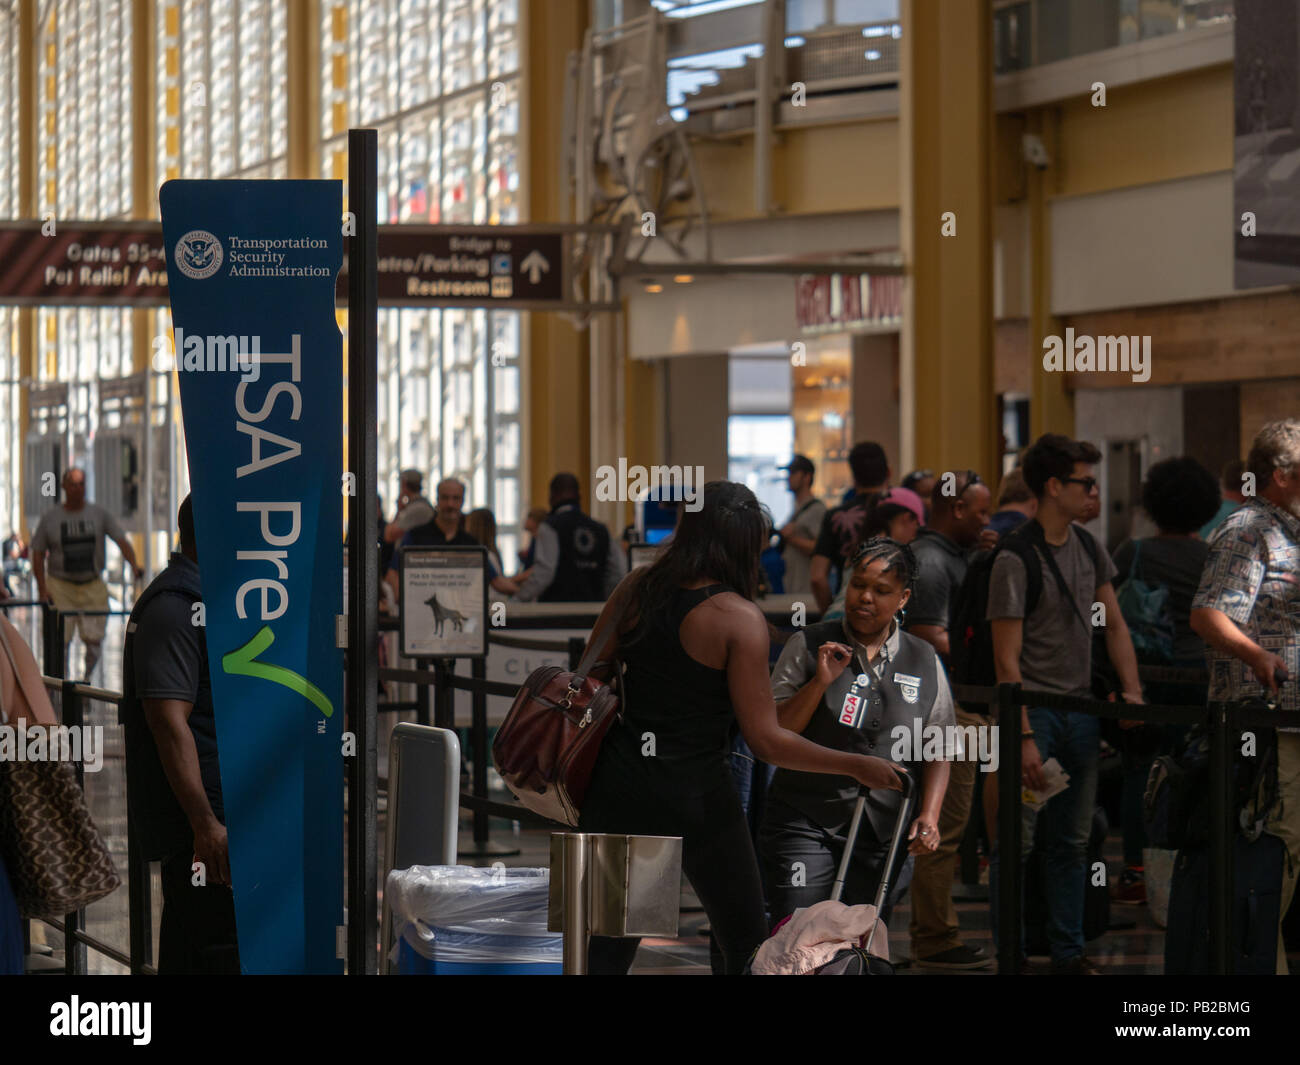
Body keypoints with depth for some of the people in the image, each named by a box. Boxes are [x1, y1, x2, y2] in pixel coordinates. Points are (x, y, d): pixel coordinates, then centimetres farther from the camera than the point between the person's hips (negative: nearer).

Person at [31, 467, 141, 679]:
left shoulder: (99, 514, 4)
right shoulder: (50, 518, 3)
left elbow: (121, 540, -3)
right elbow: (37, 554, 6)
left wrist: (133, 563, -22)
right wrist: (42, 588, -5)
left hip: (93, 587, 1)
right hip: (60, 586, -1)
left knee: (94, 639, -4)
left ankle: (86, 679, 17)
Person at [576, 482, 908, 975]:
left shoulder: (635, 588, 1)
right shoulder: (739, 618, -14)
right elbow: (766, 741, -15)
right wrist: (857, 766, -7)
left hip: (619, 785, 5)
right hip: (695, 796, -4)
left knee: (606, 951, 10)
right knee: (746, 947, 13)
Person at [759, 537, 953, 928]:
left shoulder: (924, 662, 8)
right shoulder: (808, 646, 2)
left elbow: (938, 750, 13)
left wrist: (929, 814, -1)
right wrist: (820, 682, -13)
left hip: (883, 830, 2)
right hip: (804, 821, -2)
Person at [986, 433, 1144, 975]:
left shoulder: (1088, 548, 9)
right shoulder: (1015, 560, -13)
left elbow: (1115, 626, 17)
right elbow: (1007, 659, -14)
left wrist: (1132, 691, 3)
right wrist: (1023, 737, -18)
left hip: (1080, 710, 7)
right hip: (1033, 708, -7)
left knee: (1071, 841, 11)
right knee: (1016, 841, -2)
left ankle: (1068, 952, 18)